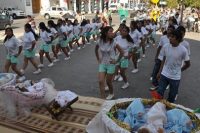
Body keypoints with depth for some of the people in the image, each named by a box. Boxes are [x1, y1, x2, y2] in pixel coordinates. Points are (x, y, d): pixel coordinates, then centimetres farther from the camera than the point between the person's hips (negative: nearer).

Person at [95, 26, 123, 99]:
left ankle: (111, 94, 37)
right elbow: (96, 50, 15)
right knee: (101, 81, -7)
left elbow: (121, 52, -4)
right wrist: (98, 59, 11)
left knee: (108, 82, 9)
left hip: (111, 64, -2)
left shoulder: (113, 42, -13)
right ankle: (103, 98, 1)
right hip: (102, 64, 3)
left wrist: (116, 61, -4)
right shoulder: (100, 42, -6)